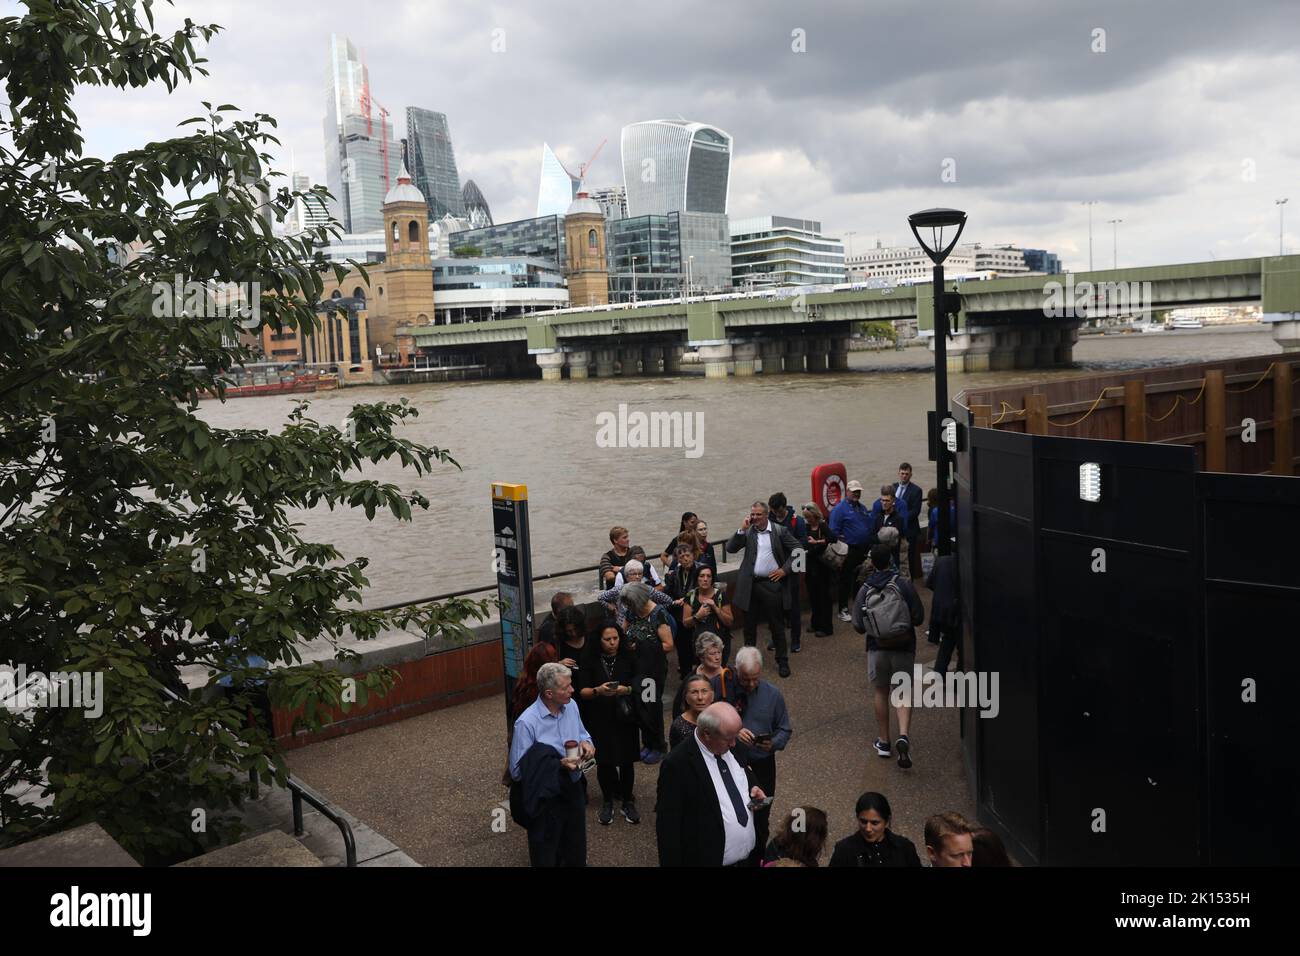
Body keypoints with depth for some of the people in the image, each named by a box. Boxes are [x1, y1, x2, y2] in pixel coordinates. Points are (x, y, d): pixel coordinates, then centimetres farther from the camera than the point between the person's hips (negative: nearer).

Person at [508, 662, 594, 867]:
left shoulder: (571, 705, -5)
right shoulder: (526, 723, -25)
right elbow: (517, 771, -21)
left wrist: (586, 741, -9)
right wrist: (558, 766, -29)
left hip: (574, 789, 6)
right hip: (546, 799, -6)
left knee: (577, 852, 22)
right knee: (547, 857, 13)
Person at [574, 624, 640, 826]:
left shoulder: (628, 658, -2)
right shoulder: (590, 660, -5)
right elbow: (582, 692, -5)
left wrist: (626, 689, -19)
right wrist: (598, 690, -25)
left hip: (625, 717, 1)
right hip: (599, 720, -1)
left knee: (626, 760, 5)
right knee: (604, 761, 4)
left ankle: (627, 801, 22)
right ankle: (607, 802, 23)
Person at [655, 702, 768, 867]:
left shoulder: (732, 747, -3)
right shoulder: (678, 765, -23)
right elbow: (668, 828, -19)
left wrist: (752, 789, -2)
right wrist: (672, 863, -17)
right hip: (709, 860, -6)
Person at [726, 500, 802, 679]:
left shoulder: (780, 531, -2)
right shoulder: (747, 532, 3)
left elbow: (797, 549, 0)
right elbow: (730, 548, -5)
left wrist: (785, 569, -7)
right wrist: (742, 529, -13)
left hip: (772, 583, -2)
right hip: (751, 584, 2)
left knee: (777, 625, 5)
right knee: (749, 624, 12)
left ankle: (782, 662, 18)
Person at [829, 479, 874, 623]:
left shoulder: (862, 507, 14)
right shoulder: (840, 509, -9)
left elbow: (870, 526, 21)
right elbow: (834, 531, -12)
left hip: (865, 550, 7)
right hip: (850, 552, -7)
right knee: (846, 581, 1)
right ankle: (843, 610, 9)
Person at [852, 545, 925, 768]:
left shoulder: (864, 590, -4)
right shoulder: (903, 584, -8)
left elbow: (858, 626, -3)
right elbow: (918, 617, -7)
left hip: (877, 648, 1)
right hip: (904, 647, -1)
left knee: (881, 693, 15)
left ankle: (884, 742, 21)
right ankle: (903, 735, -15)